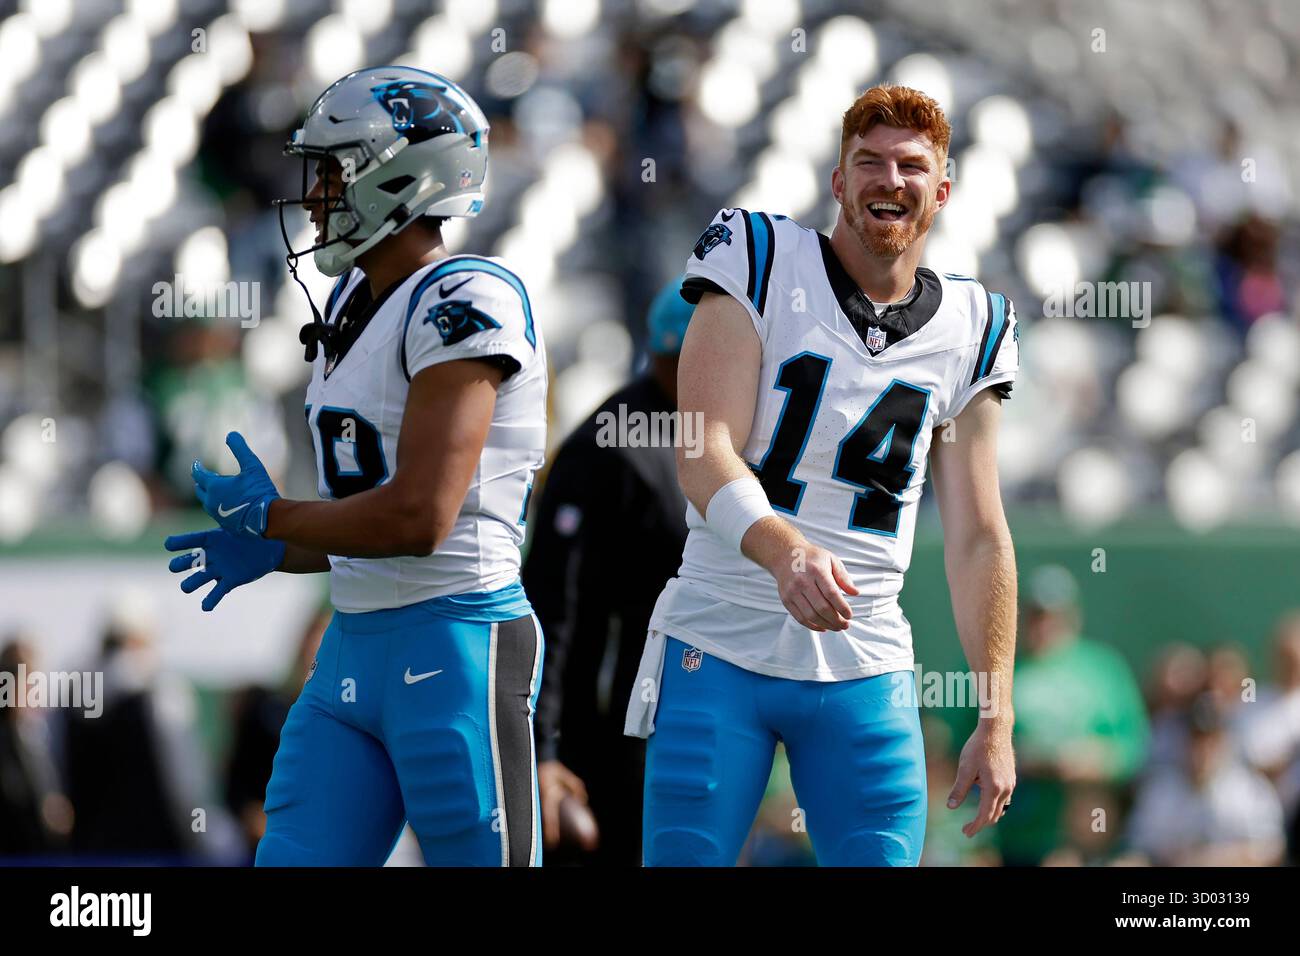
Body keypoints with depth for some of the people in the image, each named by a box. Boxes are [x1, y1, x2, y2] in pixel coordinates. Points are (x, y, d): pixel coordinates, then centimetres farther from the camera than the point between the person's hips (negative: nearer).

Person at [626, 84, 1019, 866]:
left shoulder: (969, 330, 8)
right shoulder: (761, 263, -3)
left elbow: (978, 540, 11)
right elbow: (702, 454, -14)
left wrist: (996, 720, 6)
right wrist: (785, 551, -34)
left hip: (868, 670, 3)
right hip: (719, 653, -3)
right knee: (684, 858, -5)